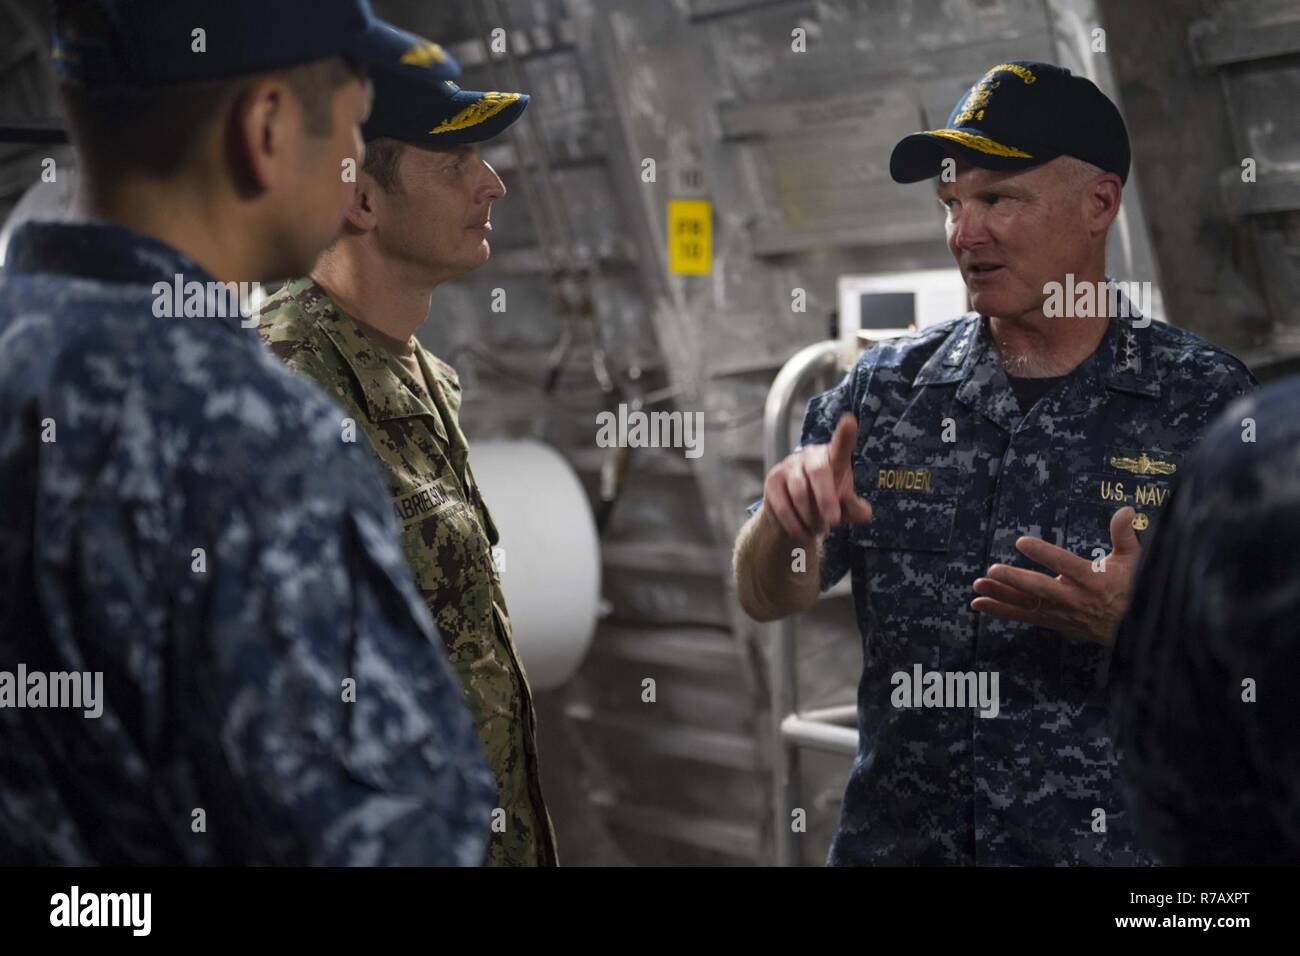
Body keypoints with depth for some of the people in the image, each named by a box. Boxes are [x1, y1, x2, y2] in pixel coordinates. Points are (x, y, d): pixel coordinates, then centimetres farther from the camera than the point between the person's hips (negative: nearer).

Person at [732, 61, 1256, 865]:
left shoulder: (1206, 400, -8)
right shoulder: (885, 388, 0)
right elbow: (768, 599, 1)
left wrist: (1132, 624, -27)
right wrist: (789, 518, -20)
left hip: (1116, 842, -2)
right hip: (893, 837, 3)